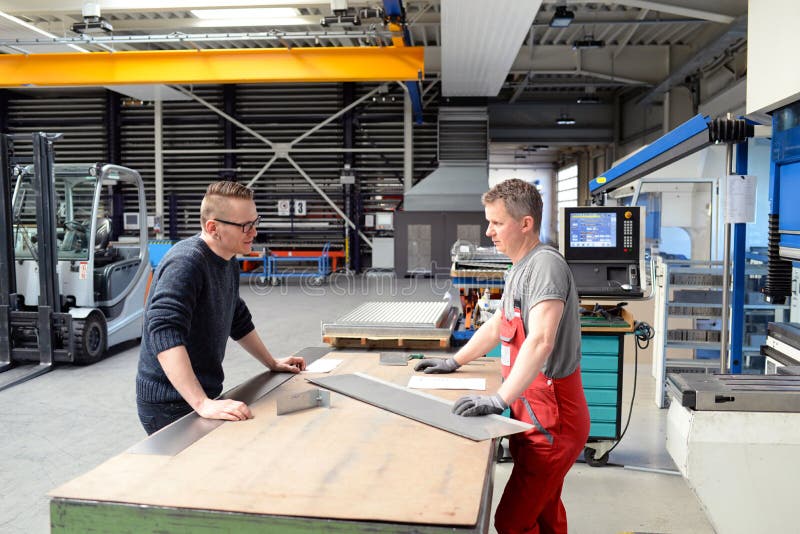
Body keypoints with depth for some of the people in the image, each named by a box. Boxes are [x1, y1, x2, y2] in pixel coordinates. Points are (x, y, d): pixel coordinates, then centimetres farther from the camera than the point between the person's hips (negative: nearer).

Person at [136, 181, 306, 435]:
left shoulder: (229, 263, 8)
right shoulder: (184, 263, -22)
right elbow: (164, 333, -34)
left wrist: (272, 363, 26)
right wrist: (202, 404, -39)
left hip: (203, 394, 8)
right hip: (169, 405, -8)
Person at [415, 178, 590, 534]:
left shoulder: (545, 265, -19)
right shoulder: (521, 267, 12)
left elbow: (540, 341, -32)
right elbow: (497, 326, 24)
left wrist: (500, 399, -38)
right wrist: (454, 362, 23)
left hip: (551, 418, -10)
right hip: (535, 412, 10)